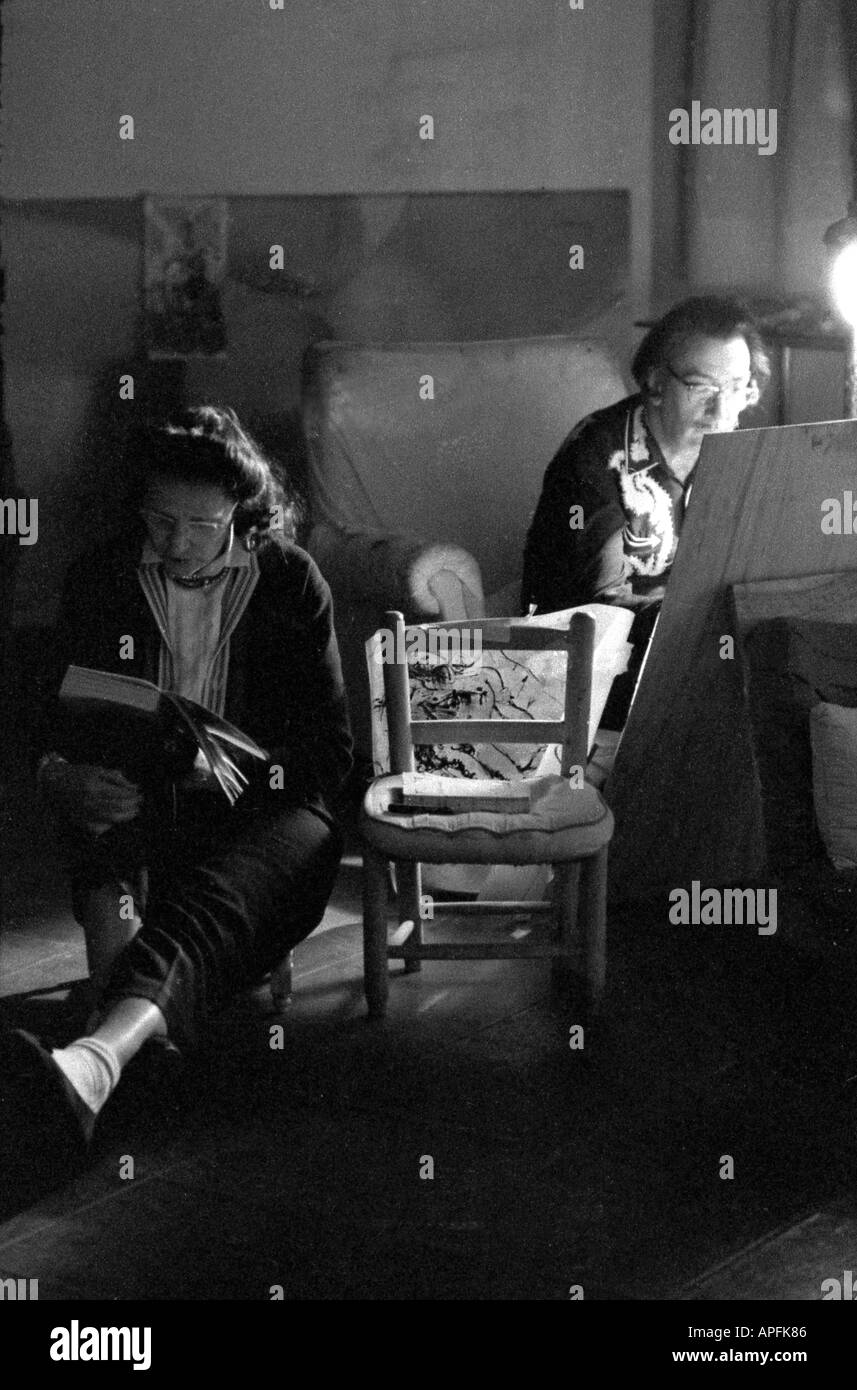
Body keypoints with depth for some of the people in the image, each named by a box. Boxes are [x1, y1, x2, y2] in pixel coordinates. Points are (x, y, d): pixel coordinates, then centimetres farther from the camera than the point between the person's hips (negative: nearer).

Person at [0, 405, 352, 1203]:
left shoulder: (291, 583, 0)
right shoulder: (100, 580, 6)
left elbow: (330, 753, 1)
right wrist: (64, 770, -14)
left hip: (265, 809, -3)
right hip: (136, 809, 3)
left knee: (214, 898, -37)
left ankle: (94, 1061, -67)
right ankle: (126, 1021, -54)